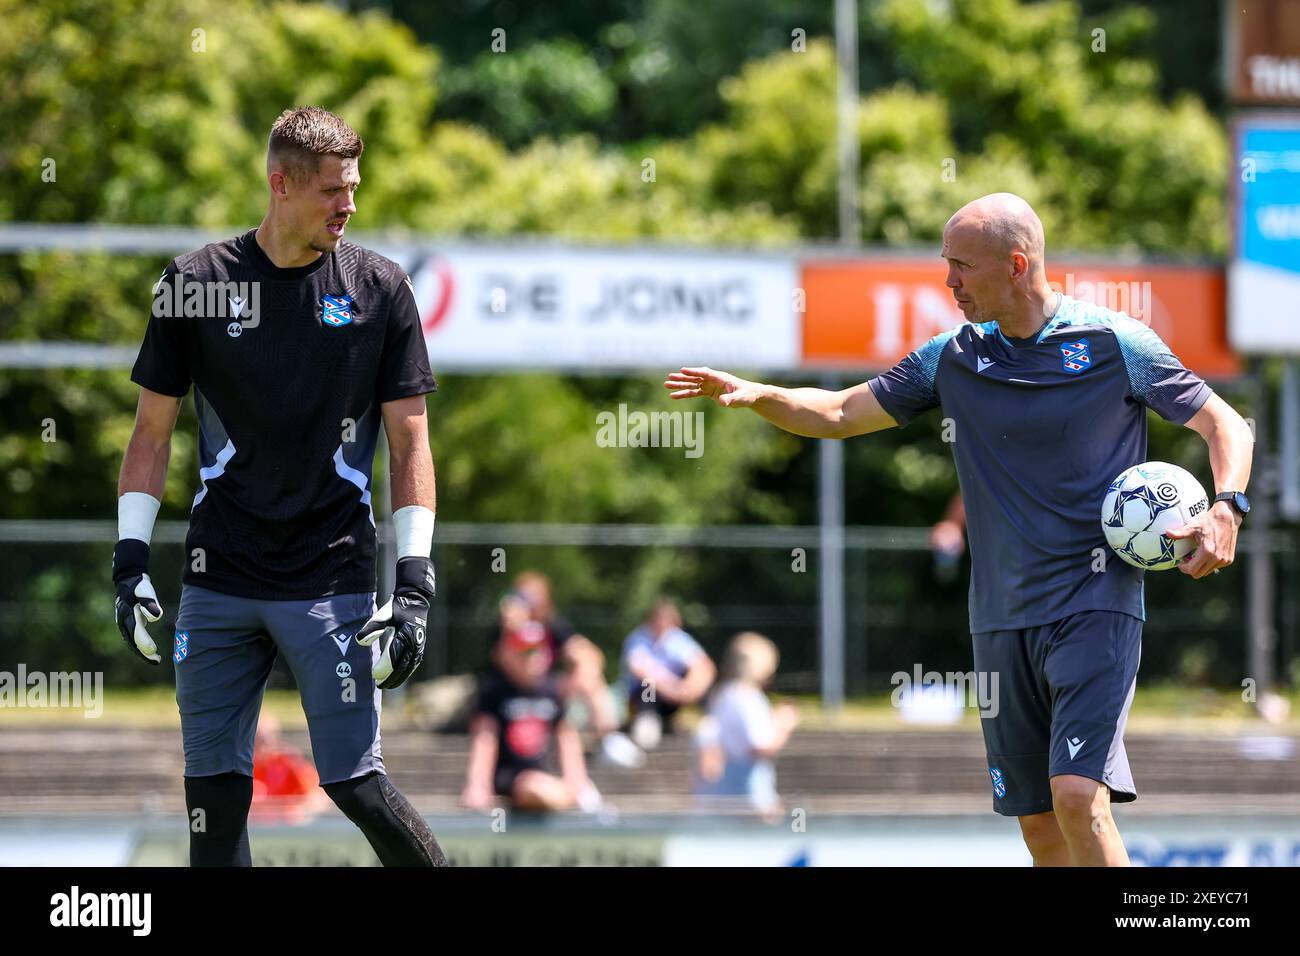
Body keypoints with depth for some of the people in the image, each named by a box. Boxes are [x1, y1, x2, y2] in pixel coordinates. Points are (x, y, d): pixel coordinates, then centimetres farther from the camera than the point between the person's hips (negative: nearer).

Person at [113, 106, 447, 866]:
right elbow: (154, 431, 9)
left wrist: (415, 585, -6)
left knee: (356, 784, -7)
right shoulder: (197, 283, 3)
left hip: (333, 579, -2)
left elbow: (410, 444, 2)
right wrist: (131, 560, 2)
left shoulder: (380, 288, 1)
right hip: (219, 578, 2)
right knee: (214, 788, 3)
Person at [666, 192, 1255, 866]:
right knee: (1038, 825, 5)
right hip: (1002, 619, 5)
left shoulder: (1115, 343, -4)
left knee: (1077, 796, -21)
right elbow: (839, 413, 14)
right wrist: (756, 395, -3)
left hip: (1096, 603, -5)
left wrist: (1225, 510, -16)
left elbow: (1224, 424, 1)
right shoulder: (953, 357, 8)